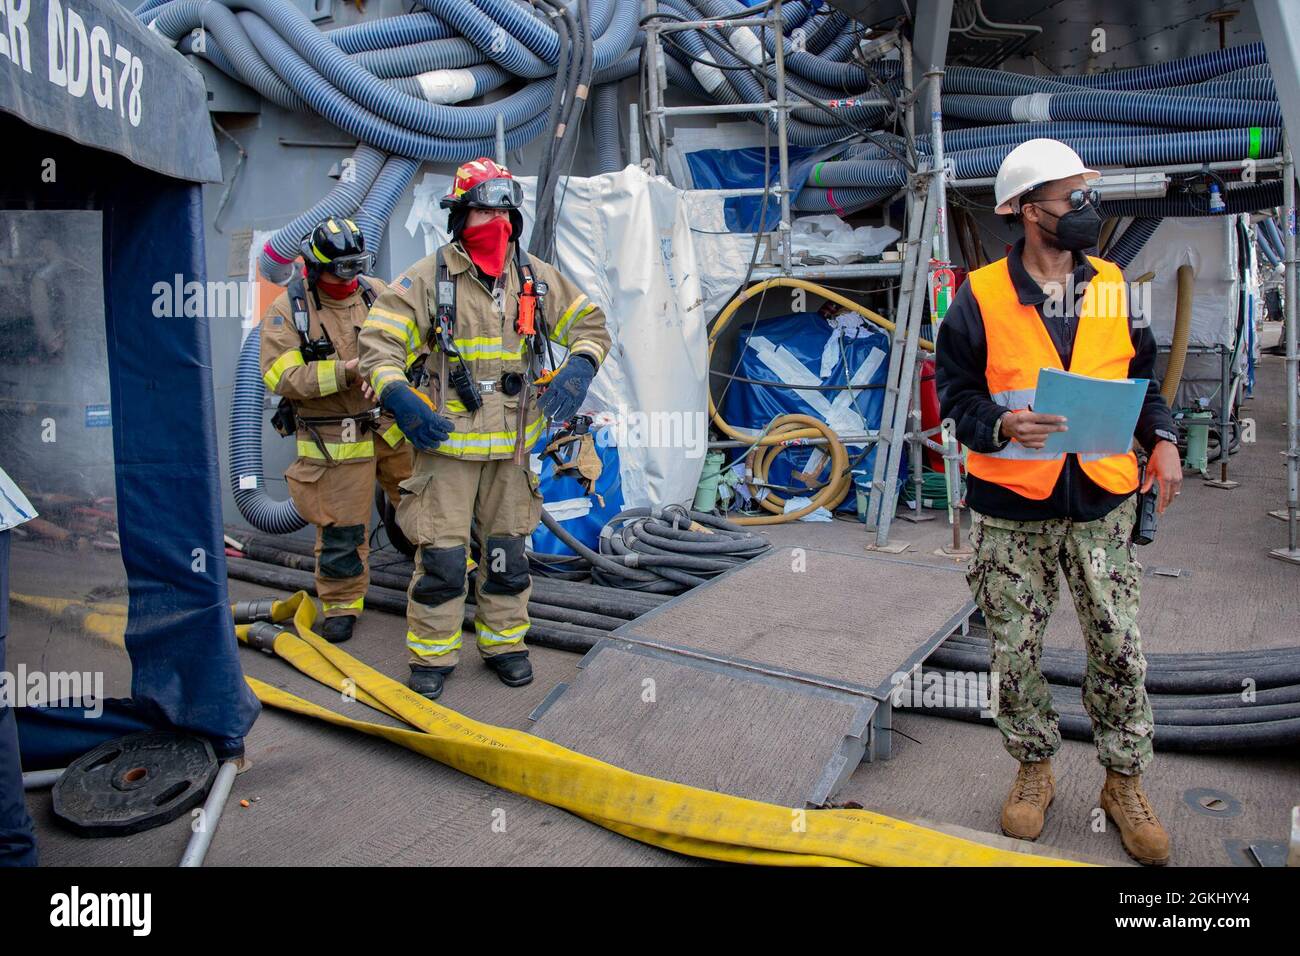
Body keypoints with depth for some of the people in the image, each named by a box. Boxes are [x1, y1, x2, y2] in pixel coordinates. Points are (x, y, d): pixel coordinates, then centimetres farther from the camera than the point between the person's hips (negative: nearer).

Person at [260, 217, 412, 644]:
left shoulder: (375, 293, 4)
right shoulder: (286, 311, -7)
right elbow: (283, 377, -15)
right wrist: (347, 370, -24)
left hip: (392, 426, 4)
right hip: (336, 443, -3)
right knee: (340, 528, 6)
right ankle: (341, 605, 24)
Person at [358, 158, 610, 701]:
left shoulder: (536, 278, 7)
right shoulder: (426, 279, -4)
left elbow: (590, 325, 14)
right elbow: (379, 345, -6)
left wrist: (577, 370, -7)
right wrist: (398, 397, -24)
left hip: (511, 446, 4)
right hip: (445, 441, -3)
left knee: (507, 553, 13)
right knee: (442, 557, -2)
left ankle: (503, 641, 30)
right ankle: (433, 653, 15)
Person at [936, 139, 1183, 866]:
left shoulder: (1113, 286, 6)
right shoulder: (981, 296, -6)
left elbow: (1143, 375, 14)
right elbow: (955, 391, -3)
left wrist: (1162, 440, -2)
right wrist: (1003, 425, -22)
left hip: (1102, 503, 3)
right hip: (1012, 508, -2)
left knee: (1120, 650, 6)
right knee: (1016, 653, 9)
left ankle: (1126, 784, 27)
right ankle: (1035, 771, 32)